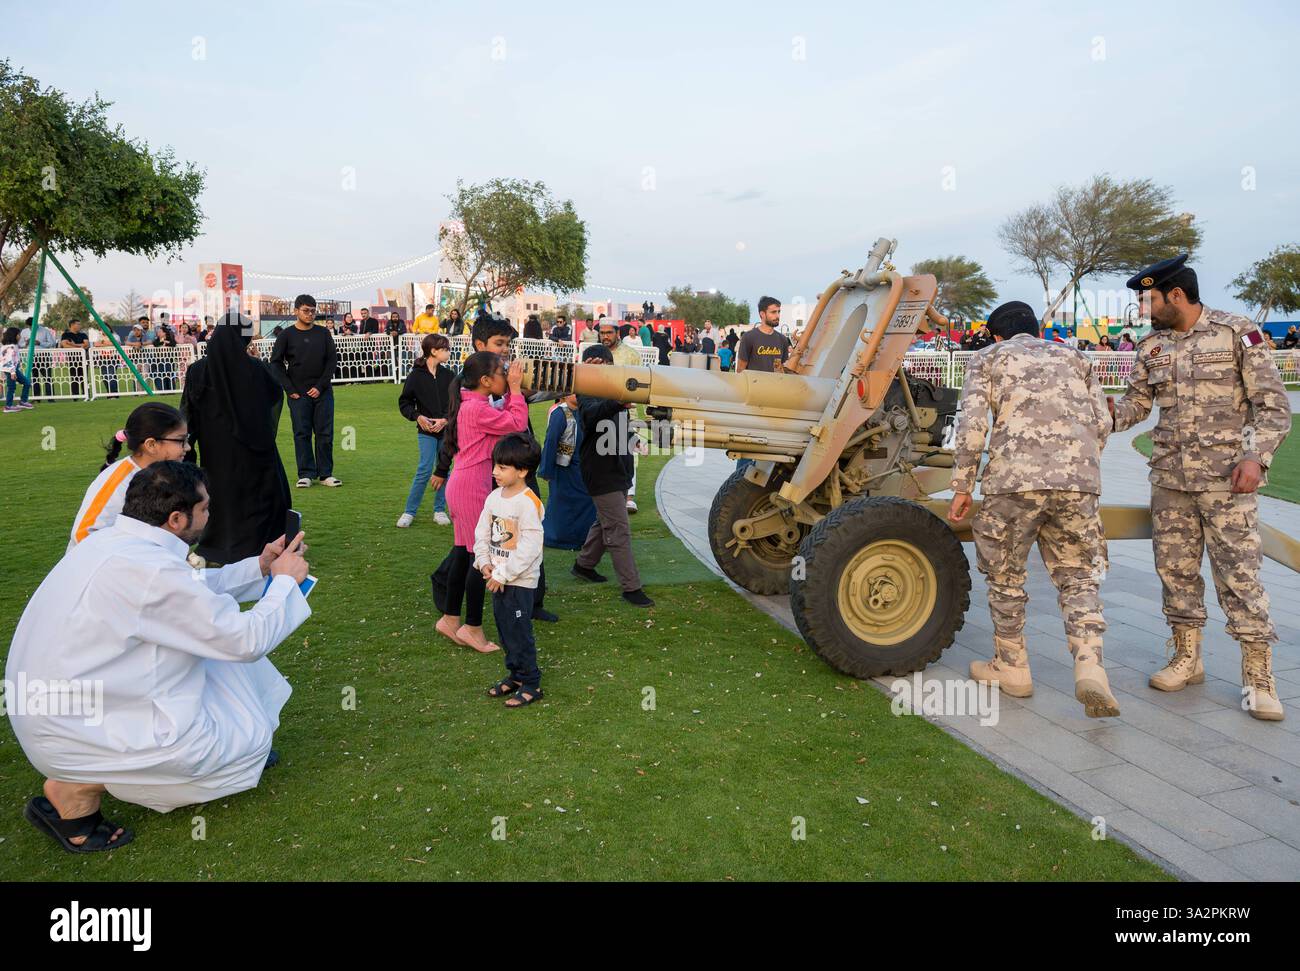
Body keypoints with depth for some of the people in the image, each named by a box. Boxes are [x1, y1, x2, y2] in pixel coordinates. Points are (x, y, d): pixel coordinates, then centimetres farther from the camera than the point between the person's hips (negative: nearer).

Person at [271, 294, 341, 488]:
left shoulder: (324, 333, 7)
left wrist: (321, 386, -5)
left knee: (325, 433, 2)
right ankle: (305, 474, 6)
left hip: (323, 392, 2)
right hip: (298, 394, -1)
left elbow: (332, 359, 4)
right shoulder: (286, 335, 2)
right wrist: (289, 389, -6)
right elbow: (276, 363, 1)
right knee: (302, 434, 0)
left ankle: (326, 474, 9)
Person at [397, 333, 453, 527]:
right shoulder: (416, 375, -4)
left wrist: (445, 419, -13)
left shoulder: (449, 376, 2)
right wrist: (417, 416, -15)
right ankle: (409, 512, 5)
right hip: (426, 431, -3)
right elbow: (404, 402, 1)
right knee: (424, 470, -7)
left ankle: (439, 510, 19)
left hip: (447, 430, 3)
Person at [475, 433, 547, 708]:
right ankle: (515, 675, 33)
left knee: (519, 633, -1)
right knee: (504, 629, 17)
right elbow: (482, 532, 12)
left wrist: (504, 574, -18)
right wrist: (484, 562, -3)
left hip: (520, 580, -8)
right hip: (497, 577, 8)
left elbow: (530, 546, -22)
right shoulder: (494, 498, 5)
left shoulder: (528, 503, -20)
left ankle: (530, 685, 12)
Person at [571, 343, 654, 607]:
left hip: (619, 468, 8)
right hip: (601, 472, -8)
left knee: (606, 522, 19)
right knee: (619, 530, -8)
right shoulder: (587, 393, -10)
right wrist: (618, 402, -52)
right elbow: (591, 413, -34)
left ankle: (584, 564, 37)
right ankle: (631, 587, -4)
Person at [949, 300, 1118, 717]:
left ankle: (1011, 669, 23)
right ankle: (1089, 669, -6)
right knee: (1078, 578, 12)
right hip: (1079, 480, 3)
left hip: (1015, 477, -3)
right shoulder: (1072, 356, 27)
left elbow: (972, 425, 1)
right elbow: (1101, 423, 16)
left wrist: (961, 487, 6)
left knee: (1005, 574, 13)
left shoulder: (987, 358, 17)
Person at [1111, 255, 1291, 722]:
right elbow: (1136, 405, 11)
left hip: (1226, 477, -5)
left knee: (1239, 573, -4)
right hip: (1170, 477, 5)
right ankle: (1187, 658, 24)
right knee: (1175, 569, 9)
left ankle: (1258, 675, 7)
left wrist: (1255, 456, -18)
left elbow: (1272, 404, -5)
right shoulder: (1152, 346, 8)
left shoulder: (1238, 333, -5)